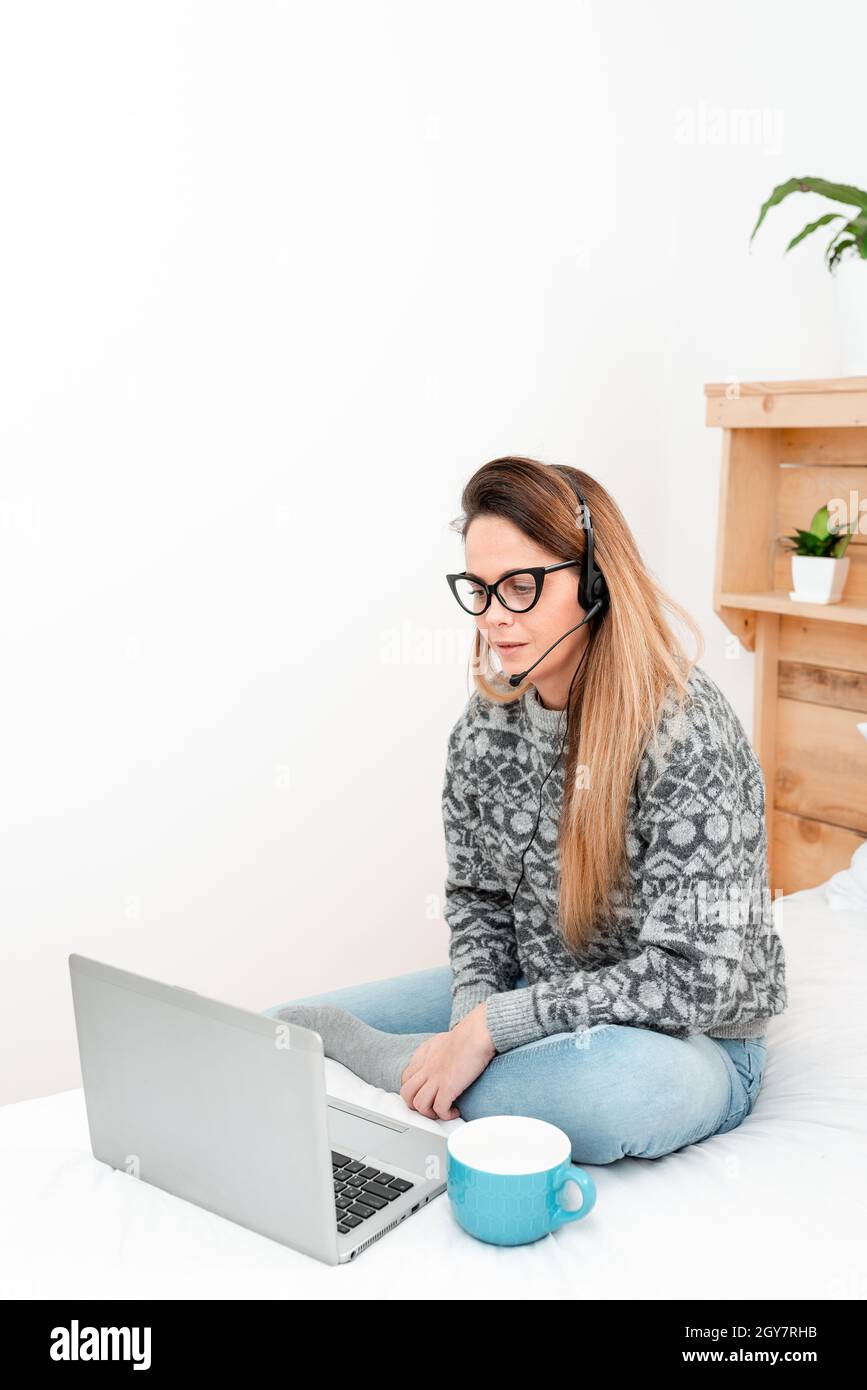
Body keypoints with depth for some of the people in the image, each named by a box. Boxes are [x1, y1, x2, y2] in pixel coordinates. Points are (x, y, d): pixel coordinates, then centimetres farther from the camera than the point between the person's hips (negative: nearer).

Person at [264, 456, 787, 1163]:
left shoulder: (687, 729, -24)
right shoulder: (487, 721, -4)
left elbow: (696, 976, -26)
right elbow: (476, 896, 6)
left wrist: (492, 1026, -25)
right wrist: (472, 1016, -14)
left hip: (687, 1038, -4)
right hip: (533, 998, 5)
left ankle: (379, 1057, -18)